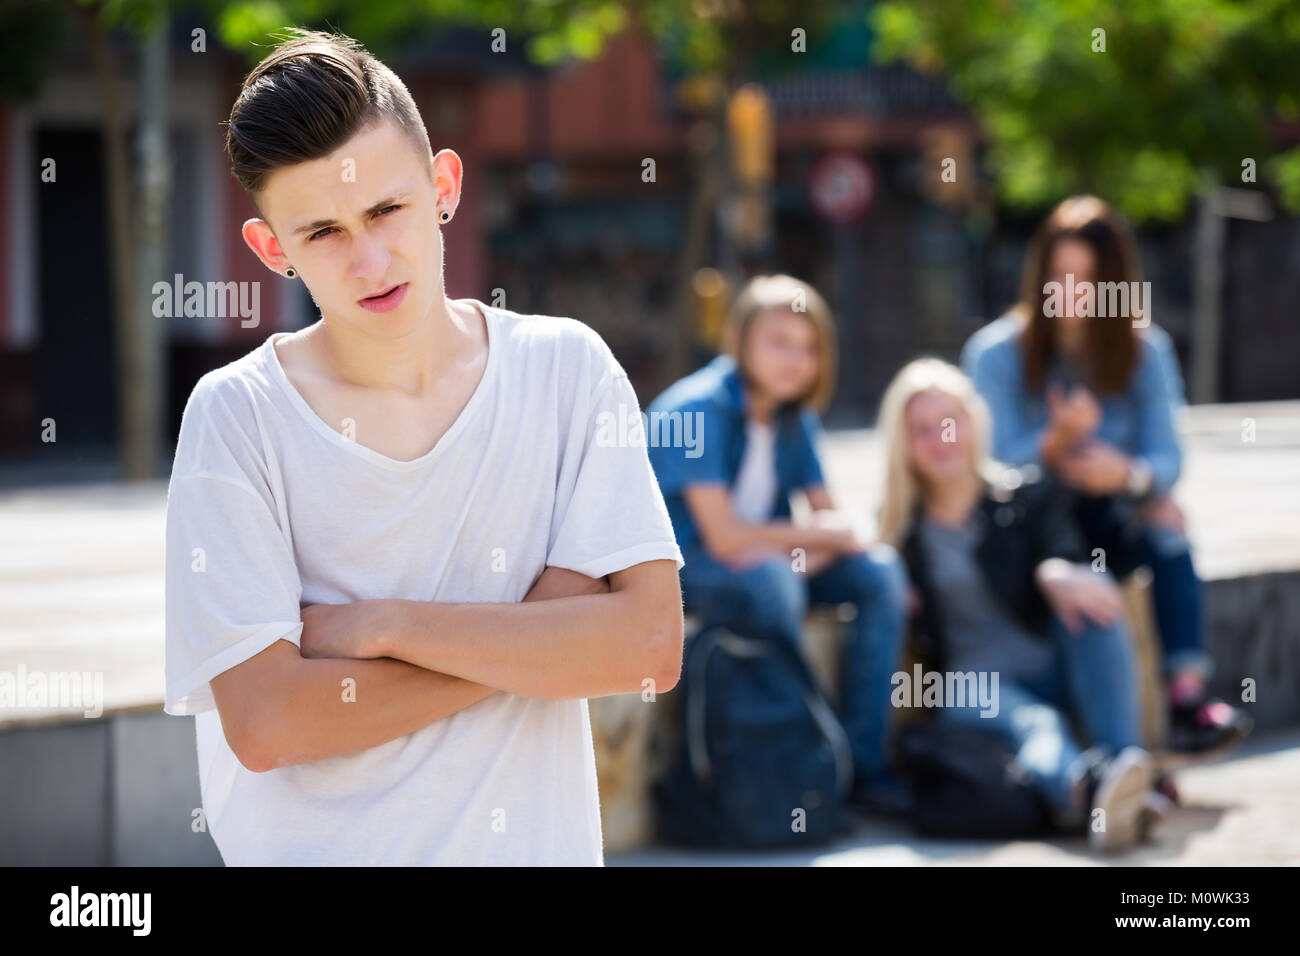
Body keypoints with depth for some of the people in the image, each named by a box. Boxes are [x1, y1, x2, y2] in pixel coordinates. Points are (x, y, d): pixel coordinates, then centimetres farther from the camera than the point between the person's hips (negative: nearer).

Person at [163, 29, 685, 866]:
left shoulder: (567, 368, -5)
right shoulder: (236, 416, -11)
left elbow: (652, 642, -13)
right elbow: (263, 722, -18)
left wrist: (387, 625, -17)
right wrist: (545, 639, -15)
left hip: (538, 840, 2)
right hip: (312, 847, -2)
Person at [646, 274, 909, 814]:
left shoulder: (795, 418, 4)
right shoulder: (699, 409, -18)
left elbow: (831, 517, 2)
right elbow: (724, 537, -24)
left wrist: (808, 551, -22)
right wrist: (816, 535, -12)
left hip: (770, 560, 7)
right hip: (685, 568, -7)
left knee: (879, 572, -11)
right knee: (769, 578, -36)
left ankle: (863, 762, -13)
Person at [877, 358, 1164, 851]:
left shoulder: (1028, 493, 10)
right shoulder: (899, 529, 13)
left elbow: (1069, 560, -10)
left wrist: (1055, 573, -35)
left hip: (1051, 672, 2)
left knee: (1093, 590, -28)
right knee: (1030, 722, -37)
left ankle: (1124, 760, -47)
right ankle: (1084, 788, -76)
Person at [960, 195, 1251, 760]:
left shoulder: (1146, 352, 4)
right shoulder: (995, 353, -3)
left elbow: (1167, 458, -5)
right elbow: (998, 462, -12)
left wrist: (1129, 475, -29)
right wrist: (1058, 440, -33)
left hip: (1107, 518, 2)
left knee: (1163, 521, -31)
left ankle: (1187, 697, -40)